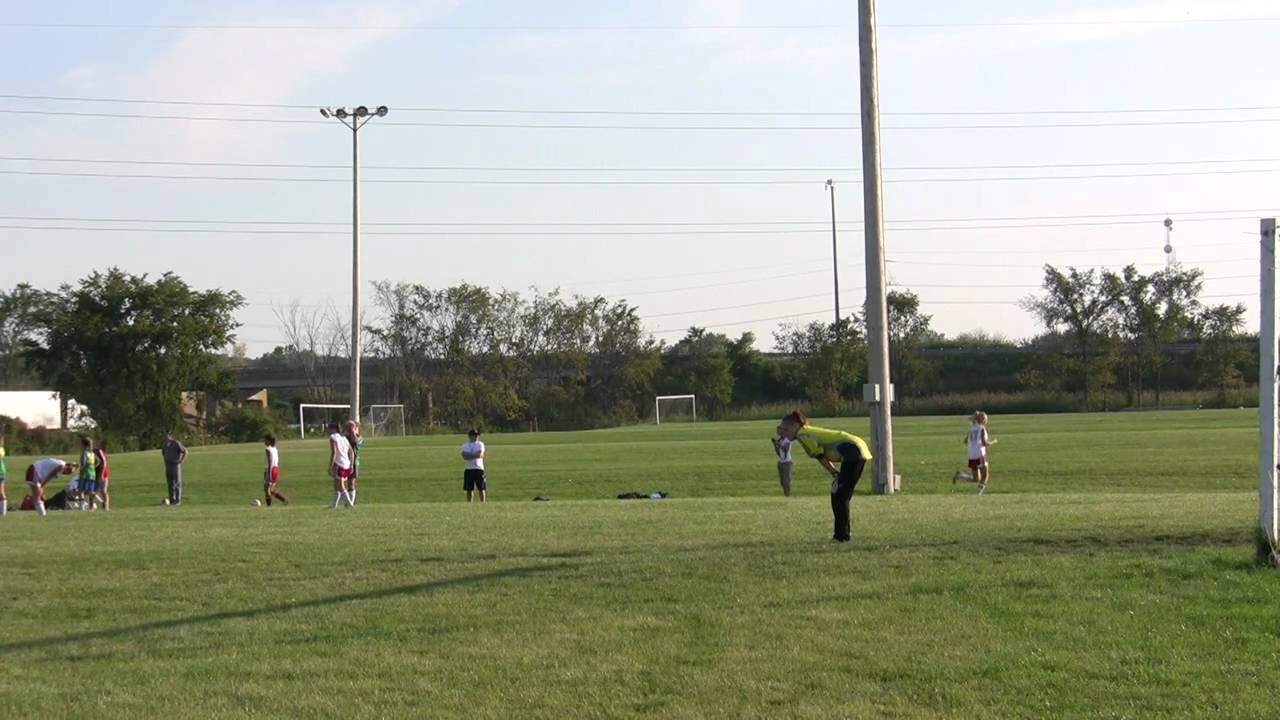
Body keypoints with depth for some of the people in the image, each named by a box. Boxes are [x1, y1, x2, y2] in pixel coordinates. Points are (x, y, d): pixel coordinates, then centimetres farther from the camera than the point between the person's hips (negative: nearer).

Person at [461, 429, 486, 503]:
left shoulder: (480, 444, 7)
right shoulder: (465, 445, 10)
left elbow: (480, 455, -11)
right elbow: (465, 456, -8)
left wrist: (470, 456, -8)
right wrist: (475, 455, -11)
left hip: (479, 468, -1)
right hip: (468, 469, 1)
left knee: (481, 488, -3)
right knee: (469, 489, 4)